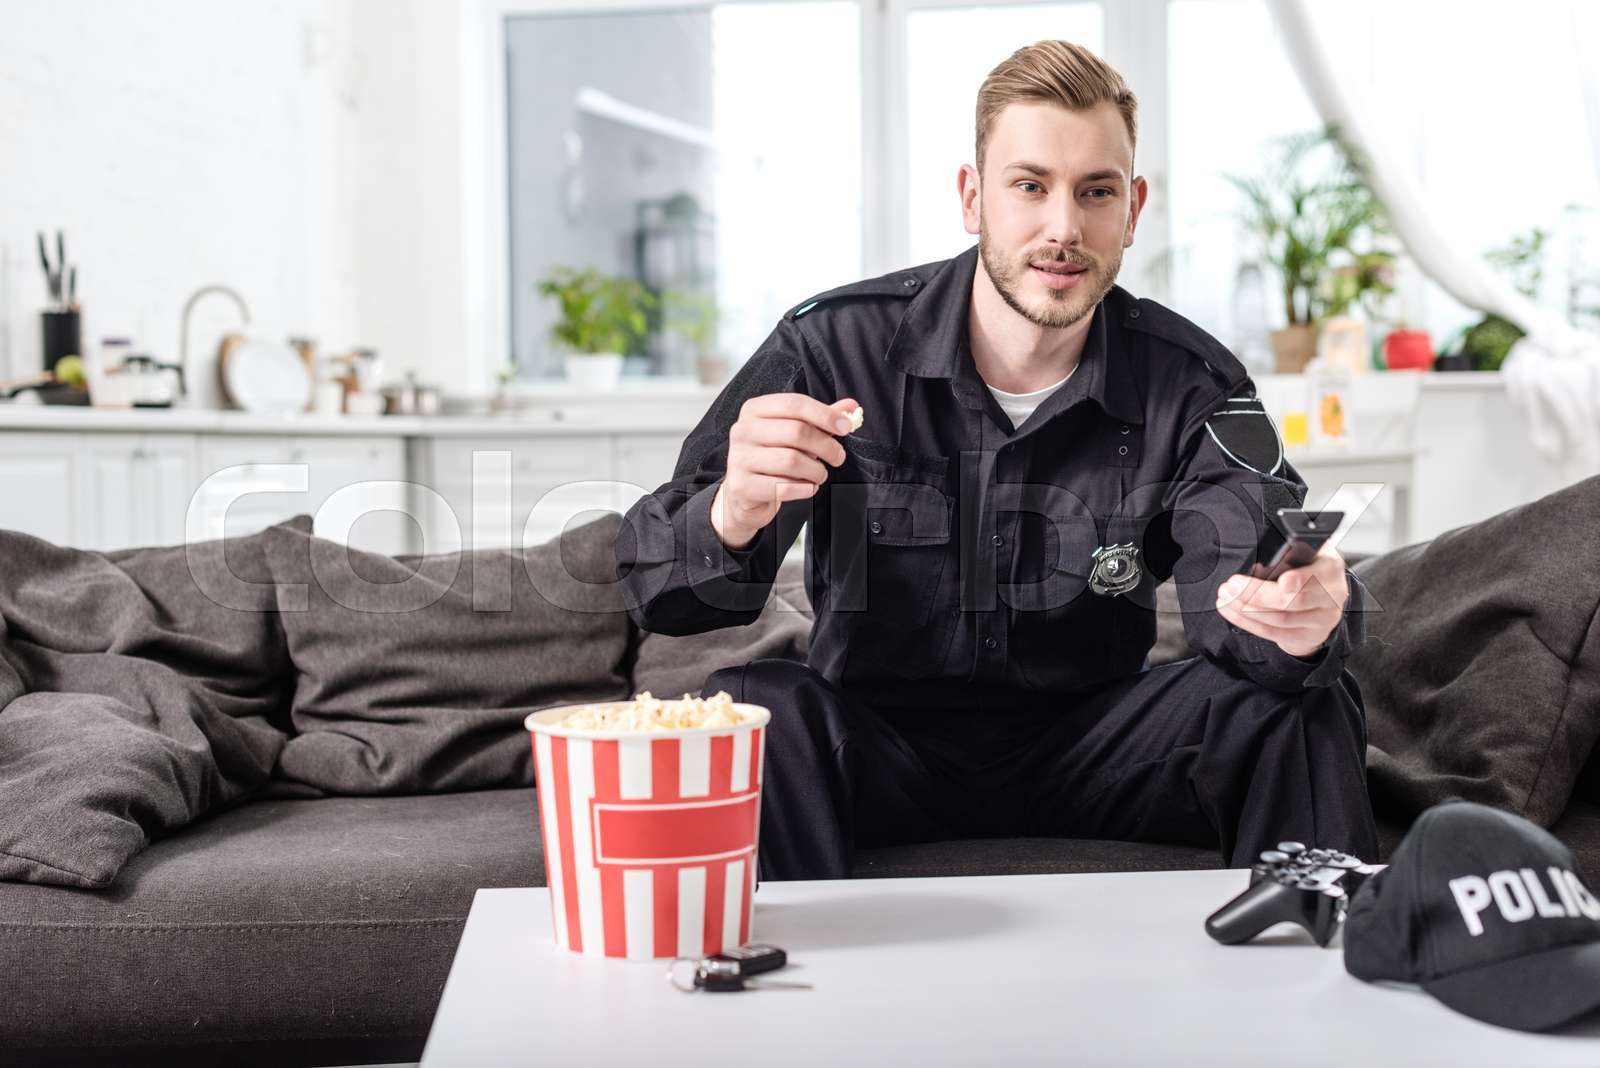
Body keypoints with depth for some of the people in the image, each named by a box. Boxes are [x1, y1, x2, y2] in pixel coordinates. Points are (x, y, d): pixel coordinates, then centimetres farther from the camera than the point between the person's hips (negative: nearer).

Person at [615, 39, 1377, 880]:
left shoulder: (1190, 384, -5)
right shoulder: (834, 346, -11)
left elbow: (1239, 581, -21)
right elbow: (653, 584, -17)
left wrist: (1304, 613, -47)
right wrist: (730, 517, -42)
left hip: (1088, 745, 2)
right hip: (882, 741, -1)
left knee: (1306, 702, -20)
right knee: (750, 707, -32)